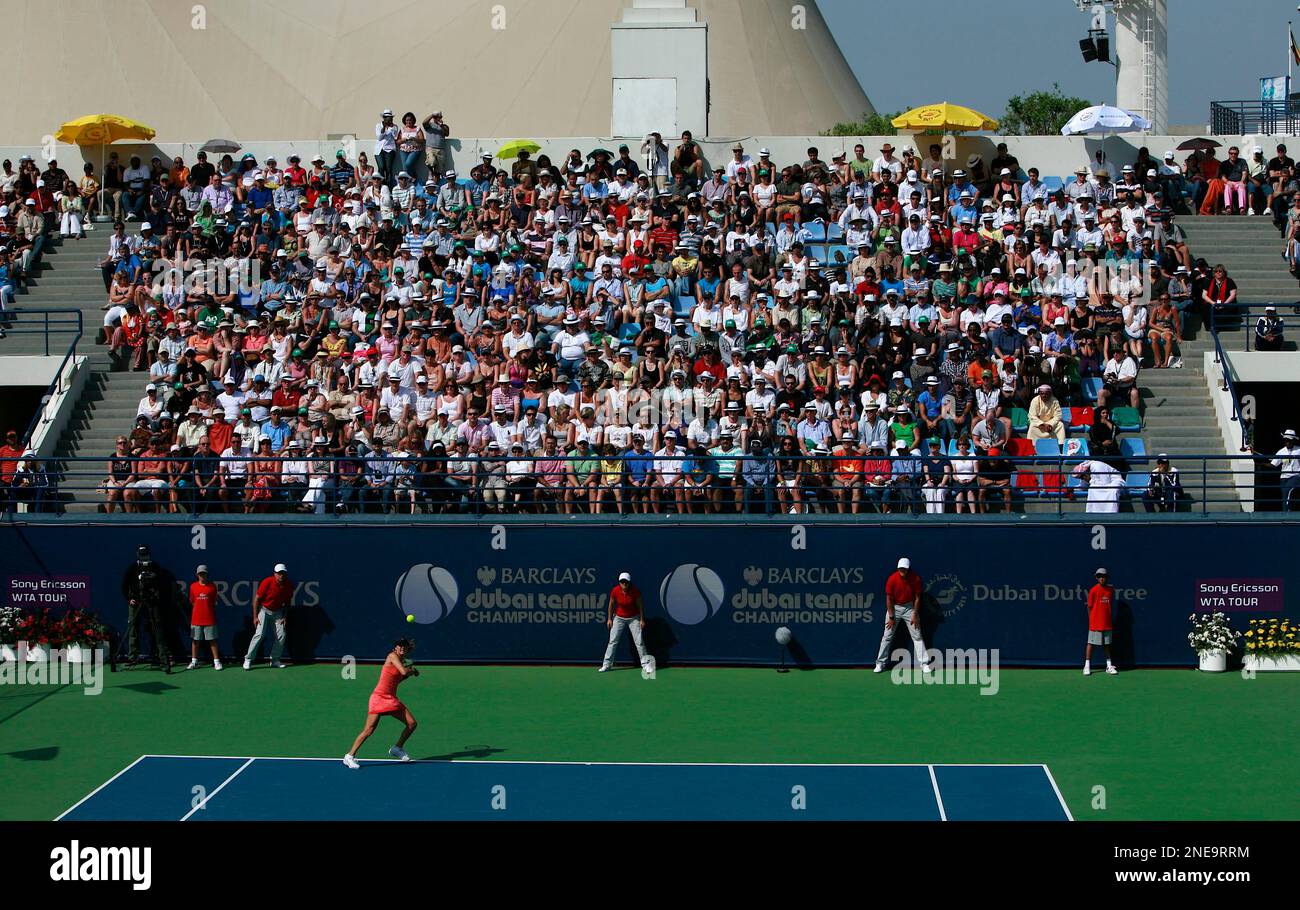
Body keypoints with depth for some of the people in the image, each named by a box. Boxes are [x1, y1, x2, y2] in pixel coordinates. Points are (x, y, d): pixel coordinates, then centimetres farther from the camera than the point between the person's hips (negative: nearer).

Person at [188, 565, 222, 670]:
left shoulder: (212, 586, 1)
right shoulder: (193, 586, 5)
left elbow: (214, 602, 8)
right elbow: (192, 602, 13)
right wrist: (200, 608, 7)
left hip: (209, 619, -2)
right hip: (196, 618, 2)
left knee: (212, 640, 0)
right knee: (195, 640, 6)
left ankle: (216, 662, 2)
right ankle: (194, 662, 13)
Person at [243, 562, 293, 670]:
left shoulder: (289, 585, -10)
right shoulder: (267, 582, -22)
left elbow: (287, 602, 6)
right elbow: (257, 599, -14)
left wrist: (284, 616, -1)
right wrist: (255, 617, -16)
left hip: (277, 611, 4)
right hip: (264, 609, -4)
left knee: (281, 635, -3)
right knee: (259, 634, -17)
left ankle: (274, 660, 11)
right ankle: (248, 660, -12)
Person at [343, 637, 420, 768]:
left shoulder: (402, 660, 13)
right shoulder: (392, 656, -10)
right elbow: (403, 671, -22)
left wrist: (411, 672, 12)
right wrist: (412, 670, -2)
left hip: (392, 699, 8)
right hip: (379, 697, -8)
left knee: (412, 723, 3)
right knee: (369, 730, -13)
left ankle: (397, 749, 21)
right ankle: (350, 756, -4)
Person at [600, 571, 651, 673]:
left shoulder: (635, 591, -20)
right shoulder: (615, 591, -17)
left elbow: (640, 606, -8)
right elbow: (611, 605, -2)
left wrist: (642, 619, -7)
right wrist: (609, 618, 1)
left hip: (633, 618, -1)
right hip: (619, 618, 1)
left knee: (639, 641, -4)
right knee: (612, 641, -2)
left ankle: (645, 663, 7)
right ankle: (606, 664, 4)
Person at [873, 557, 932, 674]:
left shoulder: (916, 579, -17)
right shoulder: (892, 579, -18)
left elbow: (917, 598, -6)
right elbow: (889, 599, -11)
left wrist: (915, 615, -9)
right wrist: (891, 617, -12)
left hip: (909, 607, 0)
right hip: (894, 607, 0)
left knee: (917, 636, -2)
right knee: (887, 636, 0)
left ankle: (924, 663, 1)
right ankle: (880, 663, 8)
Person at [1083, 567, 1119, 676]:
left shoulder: (1111, 590, 5)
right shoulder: (1093, 590, -7)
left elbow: (1111, 605, 13)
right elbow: (1089, 606, -3)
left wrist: (1111, 619, 11)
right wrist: (1091, 619, -3)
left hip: (1107, 623, 4)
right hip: (1095, 622, -4)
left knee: (1107, 644, 10)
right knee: (1091, 643, -1)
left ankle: (1109, 666, 16)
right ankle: (1087, 666, 3)